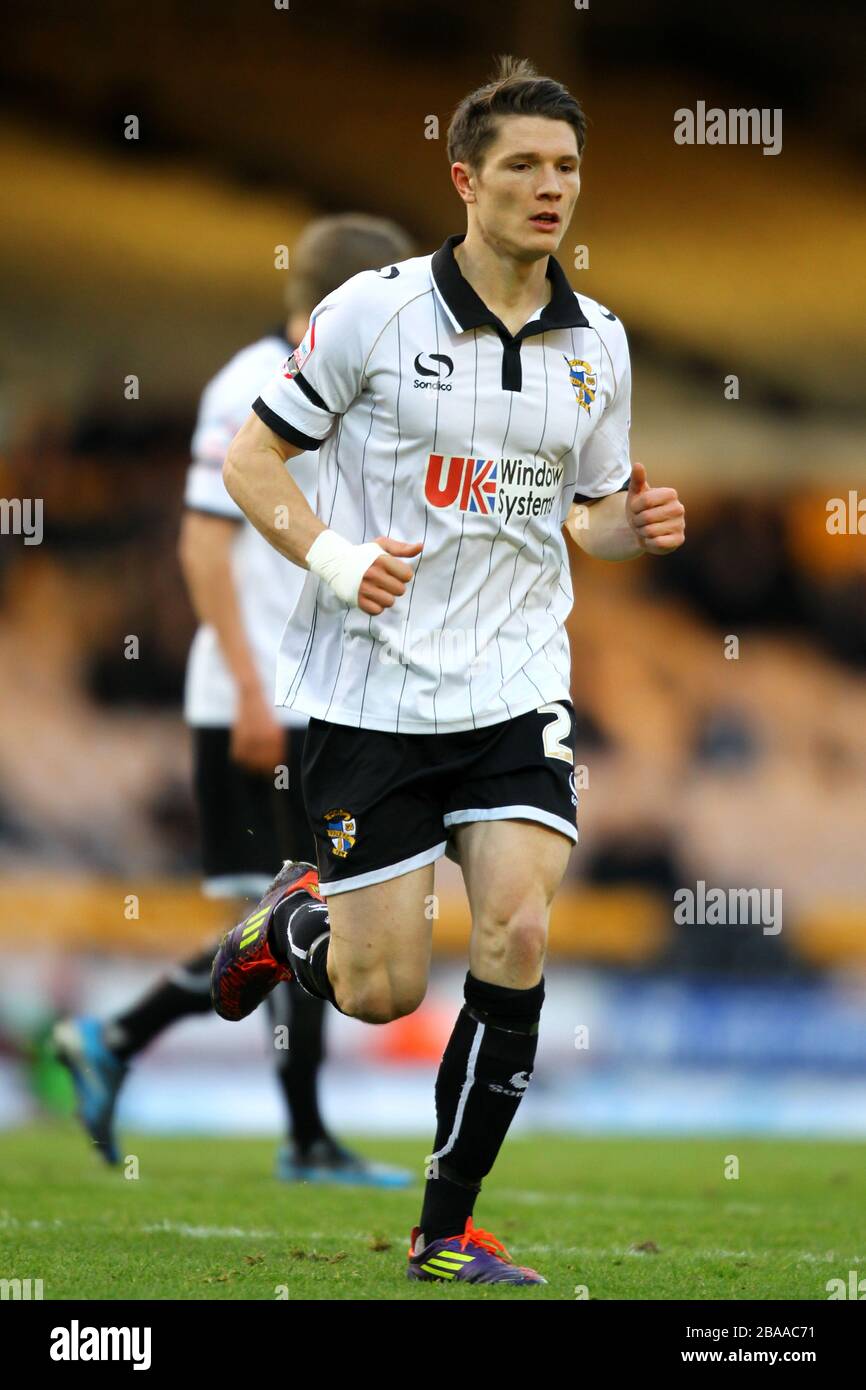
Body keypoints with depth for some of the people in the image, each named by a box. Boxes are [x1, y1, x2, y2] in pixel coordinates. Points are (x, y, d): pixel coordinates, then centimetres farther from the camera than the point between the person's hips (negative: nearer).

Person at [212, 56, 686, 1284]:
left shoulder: (596, 343, 6)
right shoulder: (374, 310, -7)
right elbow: (250, 459, -1)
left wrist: (639, 524, -3)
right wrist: (332, 557, -17)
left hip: (516, 686, 3)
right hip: (371, 689, -3)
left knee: (517, 933, -14)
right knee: (383, 992, -3)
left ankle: (448, 1228, 0)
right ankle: (294, 920, 35)